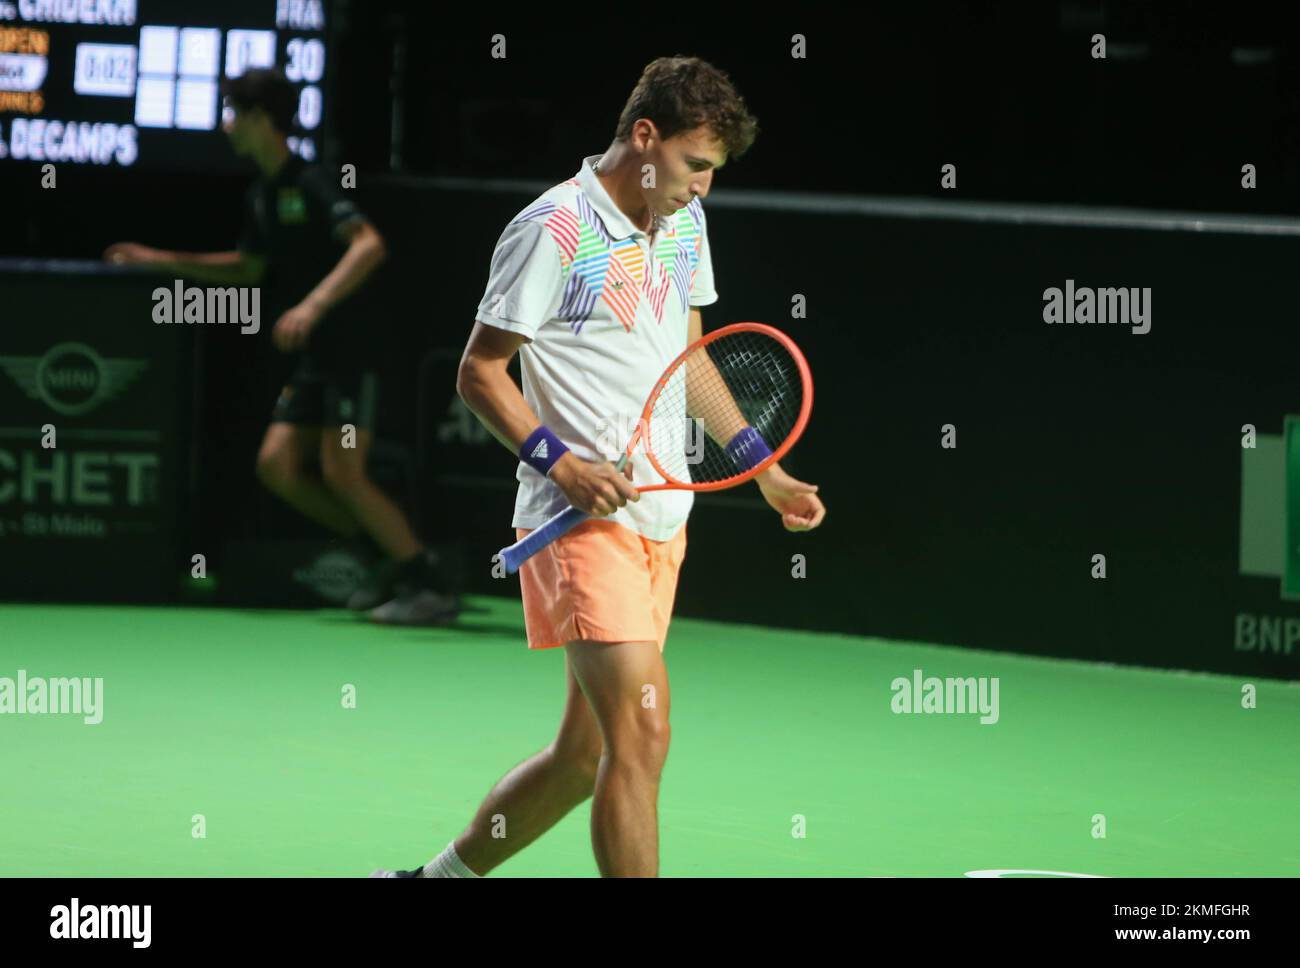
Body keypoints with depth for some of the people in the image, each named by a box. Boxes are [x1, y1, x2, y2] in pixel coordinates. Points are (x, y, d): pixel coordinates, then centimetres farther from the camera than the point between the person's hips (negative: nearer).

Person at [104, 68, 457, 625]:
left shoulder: (310, 183, -14)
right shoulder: (261, 196, 14)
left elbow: (369, 245, -27)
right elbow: (248, 268, 30)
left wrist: (313, 305, -36)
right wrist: (161, 261, 28)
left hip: (352, 345, -9)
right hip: (314, 356, 9)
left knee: (341, 473, -15)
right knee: (277, 465, 2)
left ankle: (430, 585, -6)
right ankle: (395, 558, 11)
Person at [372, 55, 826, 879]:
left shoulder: (686, 221, 14)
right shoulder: (556, 229, -11)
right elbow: (480, 373, -7)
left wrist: (765, 471, 23)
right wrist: (562, 463, -19)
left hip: (661, 519, 8)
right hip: (584, 518, -8)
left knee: (584, 756, 10)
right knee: (643, 733, -18)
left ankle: (440, 875, 28)